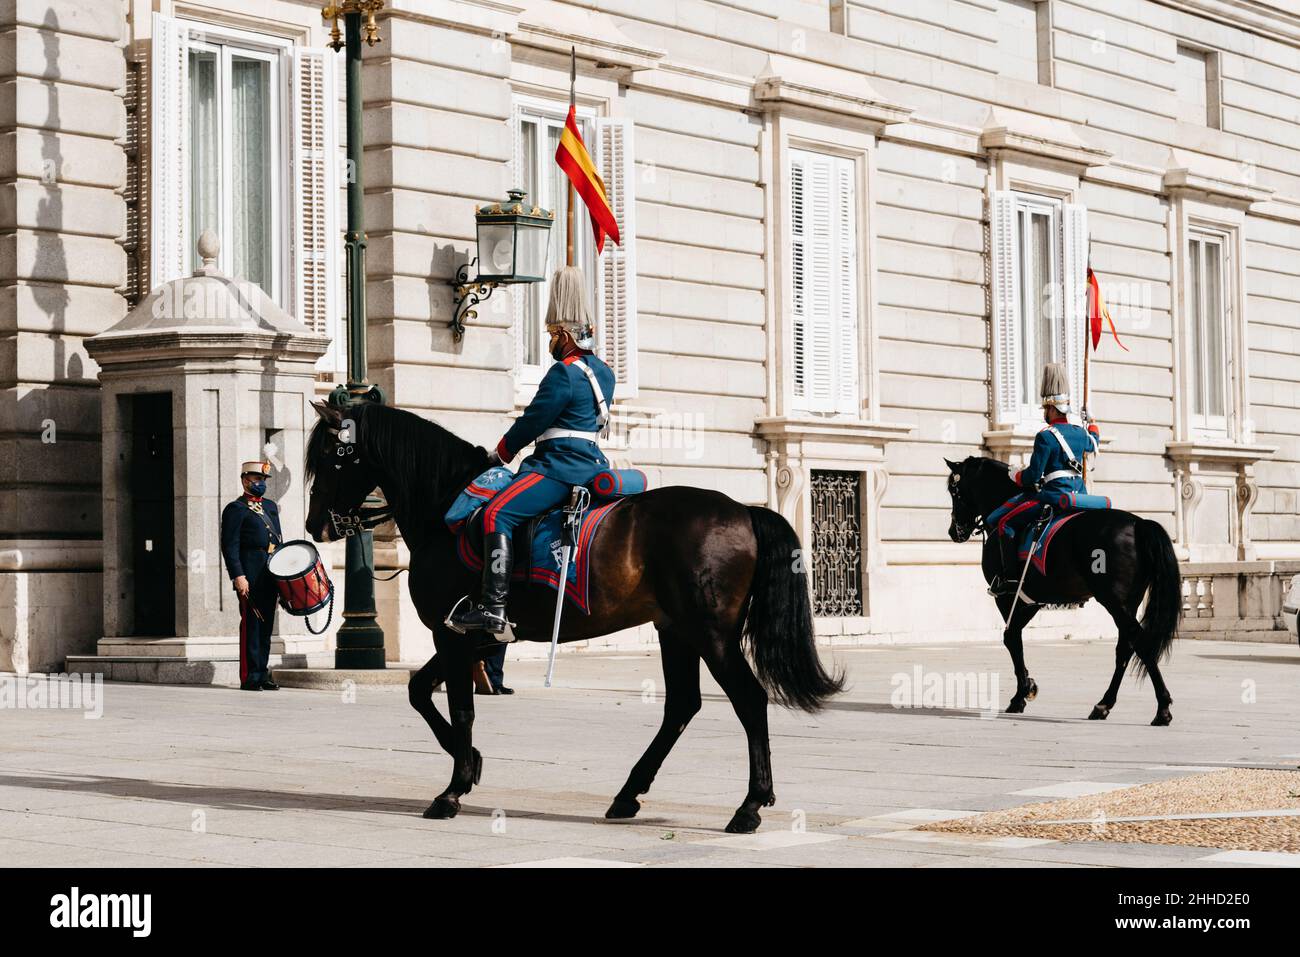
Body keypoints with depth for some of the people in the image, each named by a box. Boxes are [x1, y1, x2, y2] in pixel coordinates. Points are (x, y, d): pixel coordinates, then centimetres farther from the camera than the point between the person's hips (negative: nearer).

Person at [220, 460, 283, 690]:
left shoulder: (270, 506, 20)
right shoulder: (235, 509, -3)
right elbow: (230, 546, -10)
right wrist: (238, 576, -18)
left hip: (271, 575, 7)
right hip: (250, 576, -7)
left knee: (266, 625, 9)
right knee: (251, 624, -6)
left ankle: (262, 674, 15)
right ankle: (250, 677, -4)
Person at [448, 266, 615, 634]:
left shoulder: (564, 373, -14)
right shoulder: (605, 373, 16)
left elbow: (533, 421, -10)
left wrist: (500, 453, 5)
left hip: (561, 467, -11)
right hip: (591, 462, 11)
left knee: (497, 514, -22)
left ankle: (493, 608, -31)